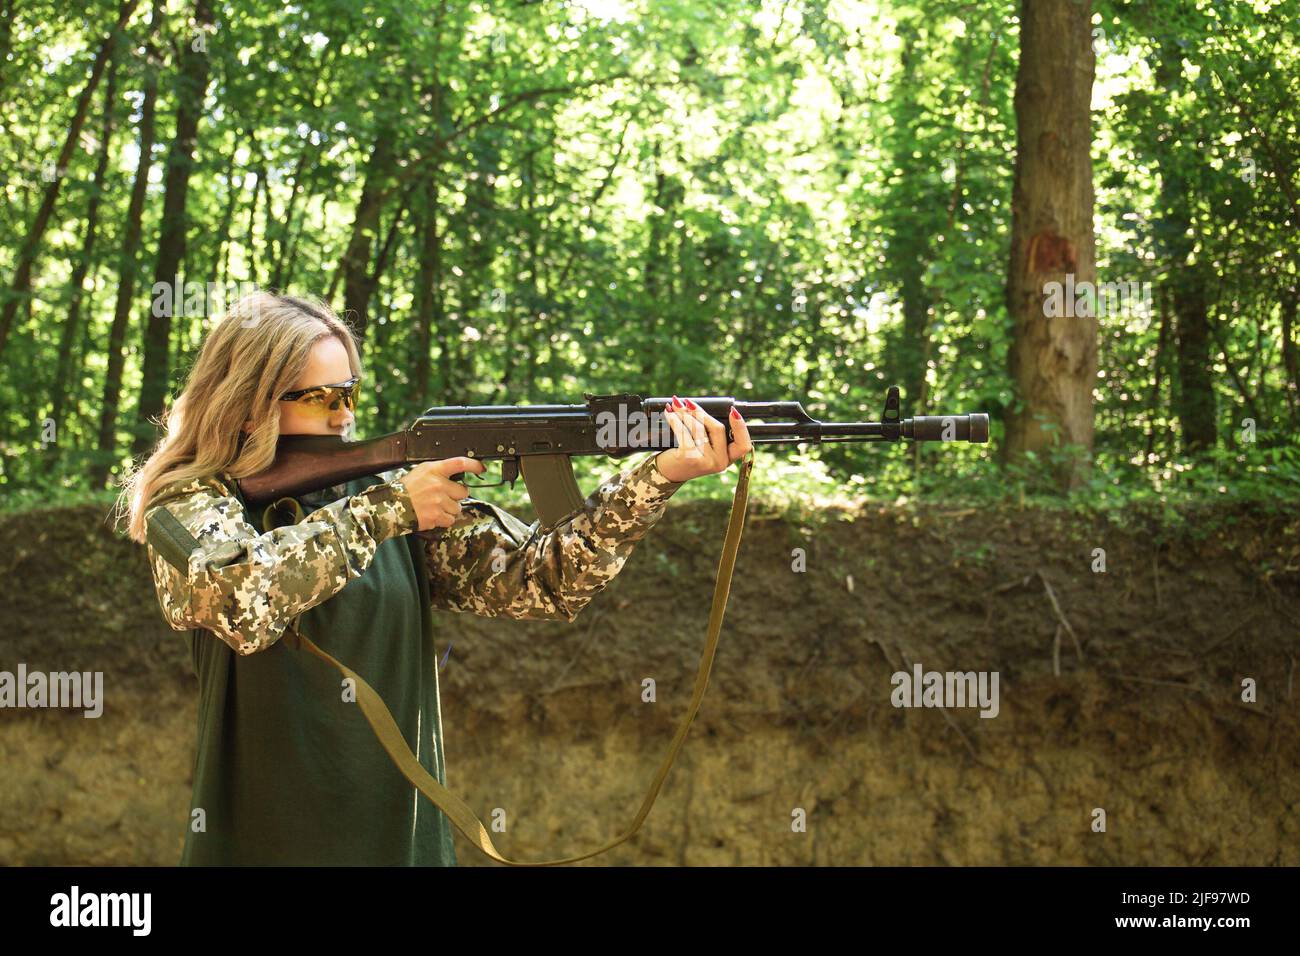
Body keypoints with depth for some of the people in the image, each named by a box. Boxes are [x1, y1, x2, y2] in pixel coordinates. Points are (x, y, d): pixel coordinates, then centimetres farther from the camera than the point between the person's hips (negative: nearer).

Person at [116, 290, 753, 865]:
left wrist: (658, 478, -17)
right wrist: (384, 511, -19)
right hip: (259, 844, -3)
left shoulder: (388, 490, 4)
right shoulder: (188, 505, -3)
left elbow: (535, 578, -5)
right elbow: (239, 599, -25)